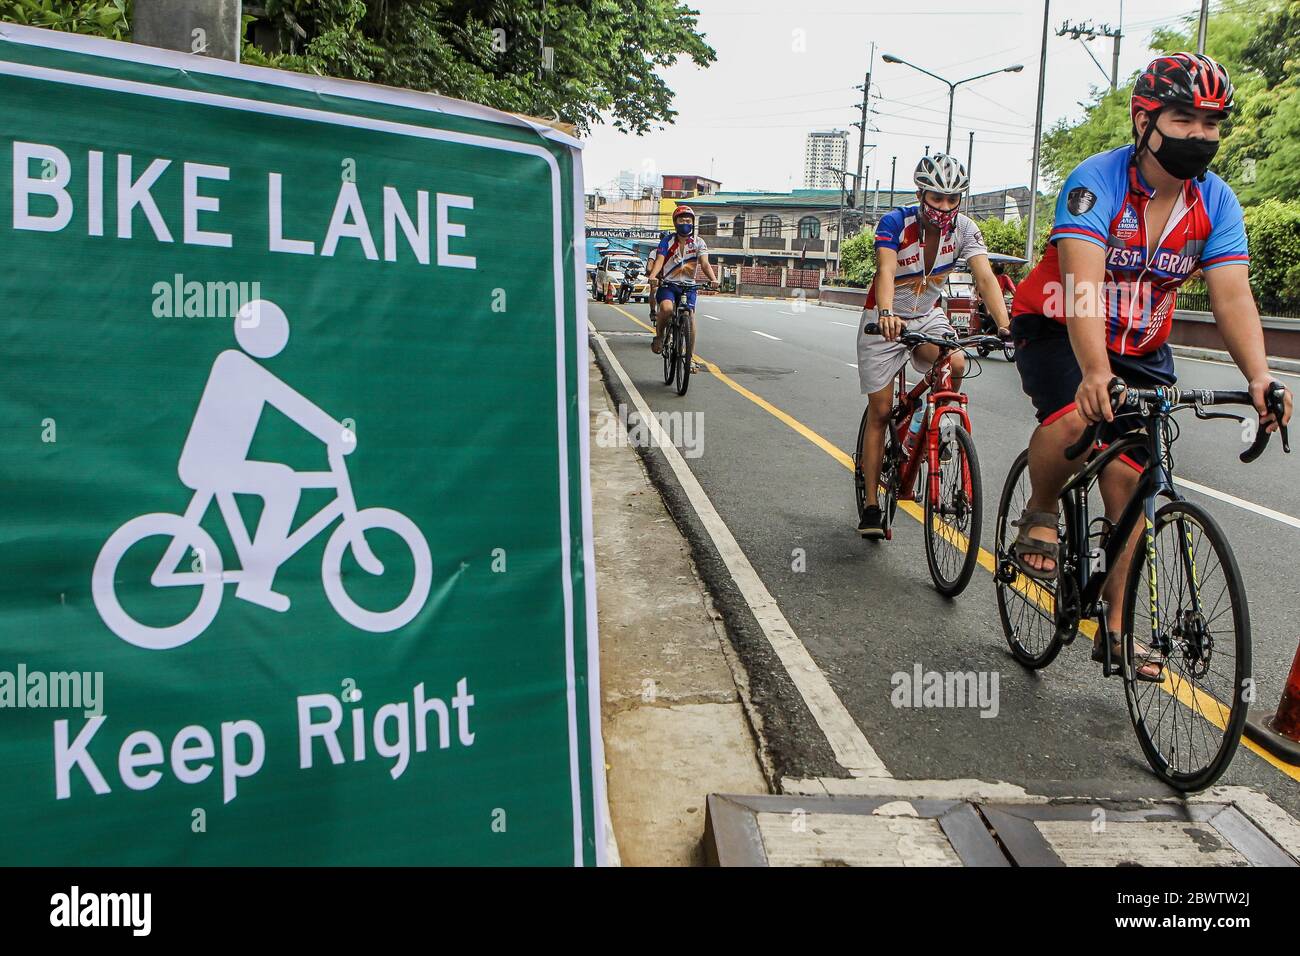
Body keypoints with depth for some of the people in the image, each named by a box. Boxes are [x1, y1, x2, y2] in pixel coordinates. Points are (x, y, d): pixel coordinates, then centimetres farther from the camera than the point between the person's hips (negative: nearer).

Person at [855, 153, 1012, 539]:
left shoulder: (964, 228, -12)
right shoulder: (895, 222, -22)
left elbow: (985, 277, -22)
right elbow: (886, 270, -37)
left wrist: (1005, 324, -38)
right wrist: (886, 314, -56)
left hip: (928, 317, 3)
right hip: (885, 320, -3)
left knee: (955, 363, -29)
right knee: (880, 411, -2)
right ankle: (871, 506, 7)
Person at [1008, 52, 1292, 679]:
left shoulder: (1216, 202, -9)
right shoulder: (1097, 181, -23)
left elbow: (1232, 296, -17)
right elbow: (1083, 281, -37)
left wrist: (1259, 377, -35)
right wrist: (1095, 373, -52)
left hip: (1141, 350, 5)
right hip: (1057, 329, -4)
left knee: (1128, 485, 0)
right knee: (1074, 418, -36)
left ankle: (1115, 628, 12)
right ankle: (1039, 516, -4)